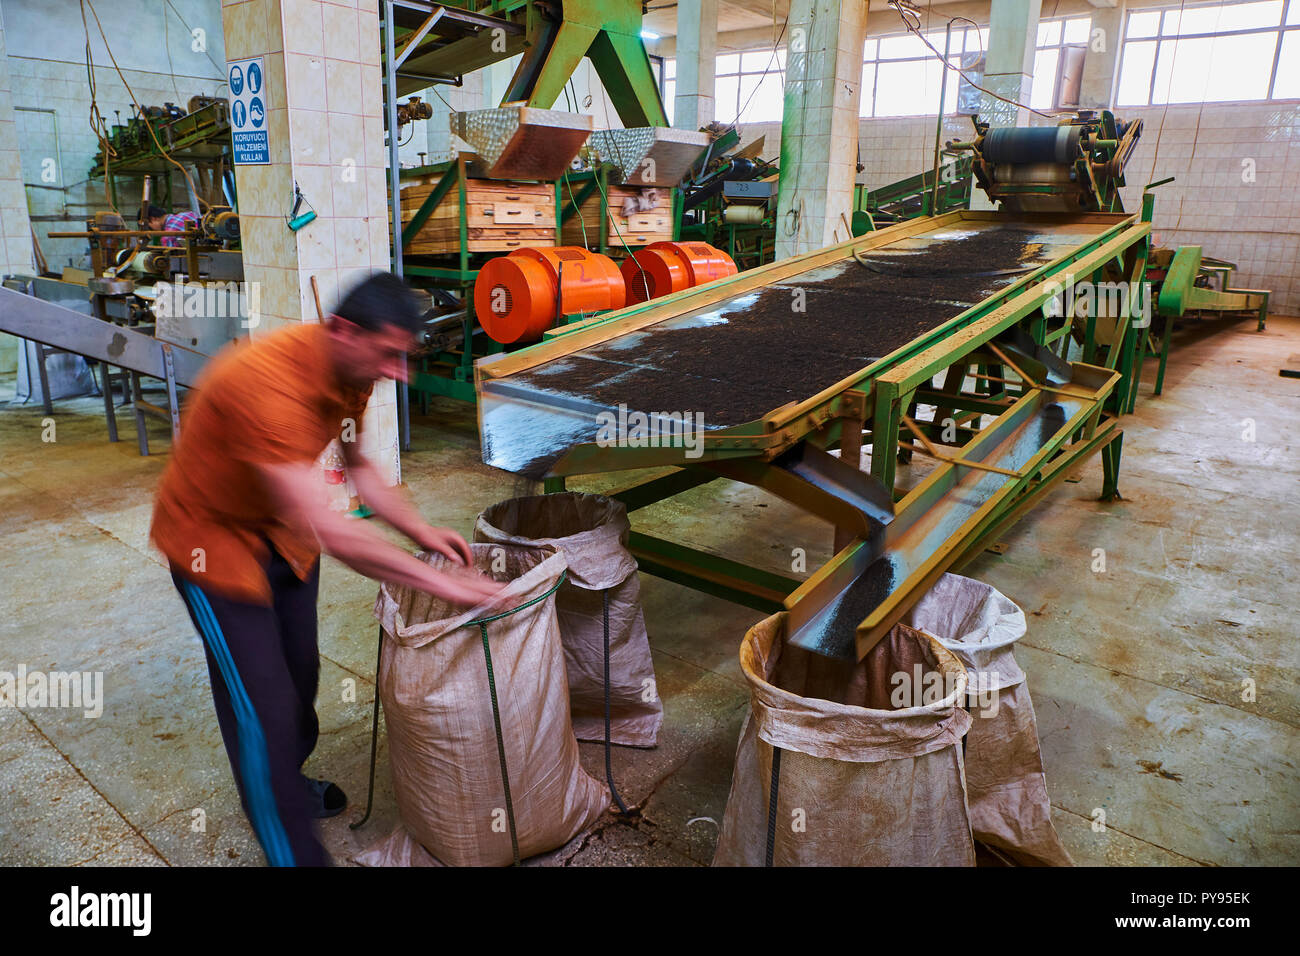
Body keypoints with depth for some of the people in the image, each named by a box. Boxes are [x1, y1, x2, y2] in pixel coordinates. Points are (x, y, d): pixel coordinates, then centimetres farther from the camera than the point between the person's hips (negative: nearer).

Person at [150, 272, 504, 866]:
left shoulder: (351, 372, -11)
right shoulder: (267, 382, -38)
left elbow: (358, 467, 5)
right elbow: (323, 528, -42)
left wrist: (423, 533, -7)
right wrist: (438, 583, -39)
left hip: (280, 529, 8)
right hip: (213, 537, -7)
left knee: (300, 673, 18)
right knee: (263, 705, -3)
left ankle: (286, 781, 45)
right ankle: (294, 852, 14)